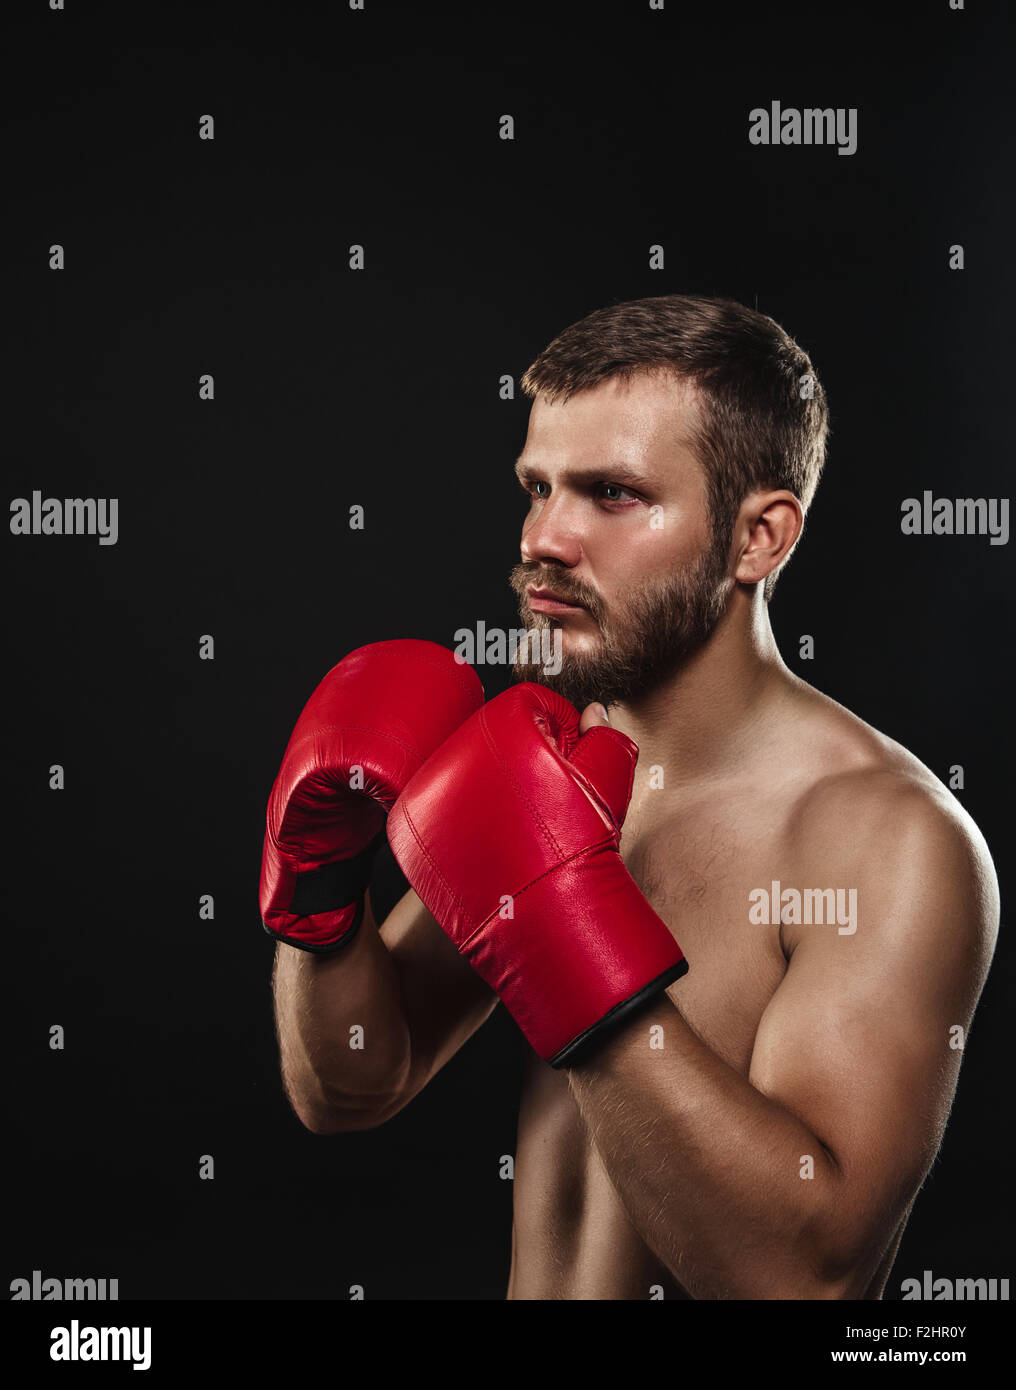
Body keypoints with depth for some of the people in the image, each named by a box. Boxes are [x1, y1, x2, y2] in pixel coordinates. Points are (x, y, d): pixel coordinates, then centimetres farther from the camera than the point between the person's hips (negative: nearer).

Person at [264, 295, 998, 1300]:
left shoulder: (891, 840, -17)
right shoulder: (540, 754, -1)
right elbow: (348, 1091, 3)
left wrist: (561, 920, -30)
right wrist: (321, 881, -14)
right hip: (522, 1279, 4)